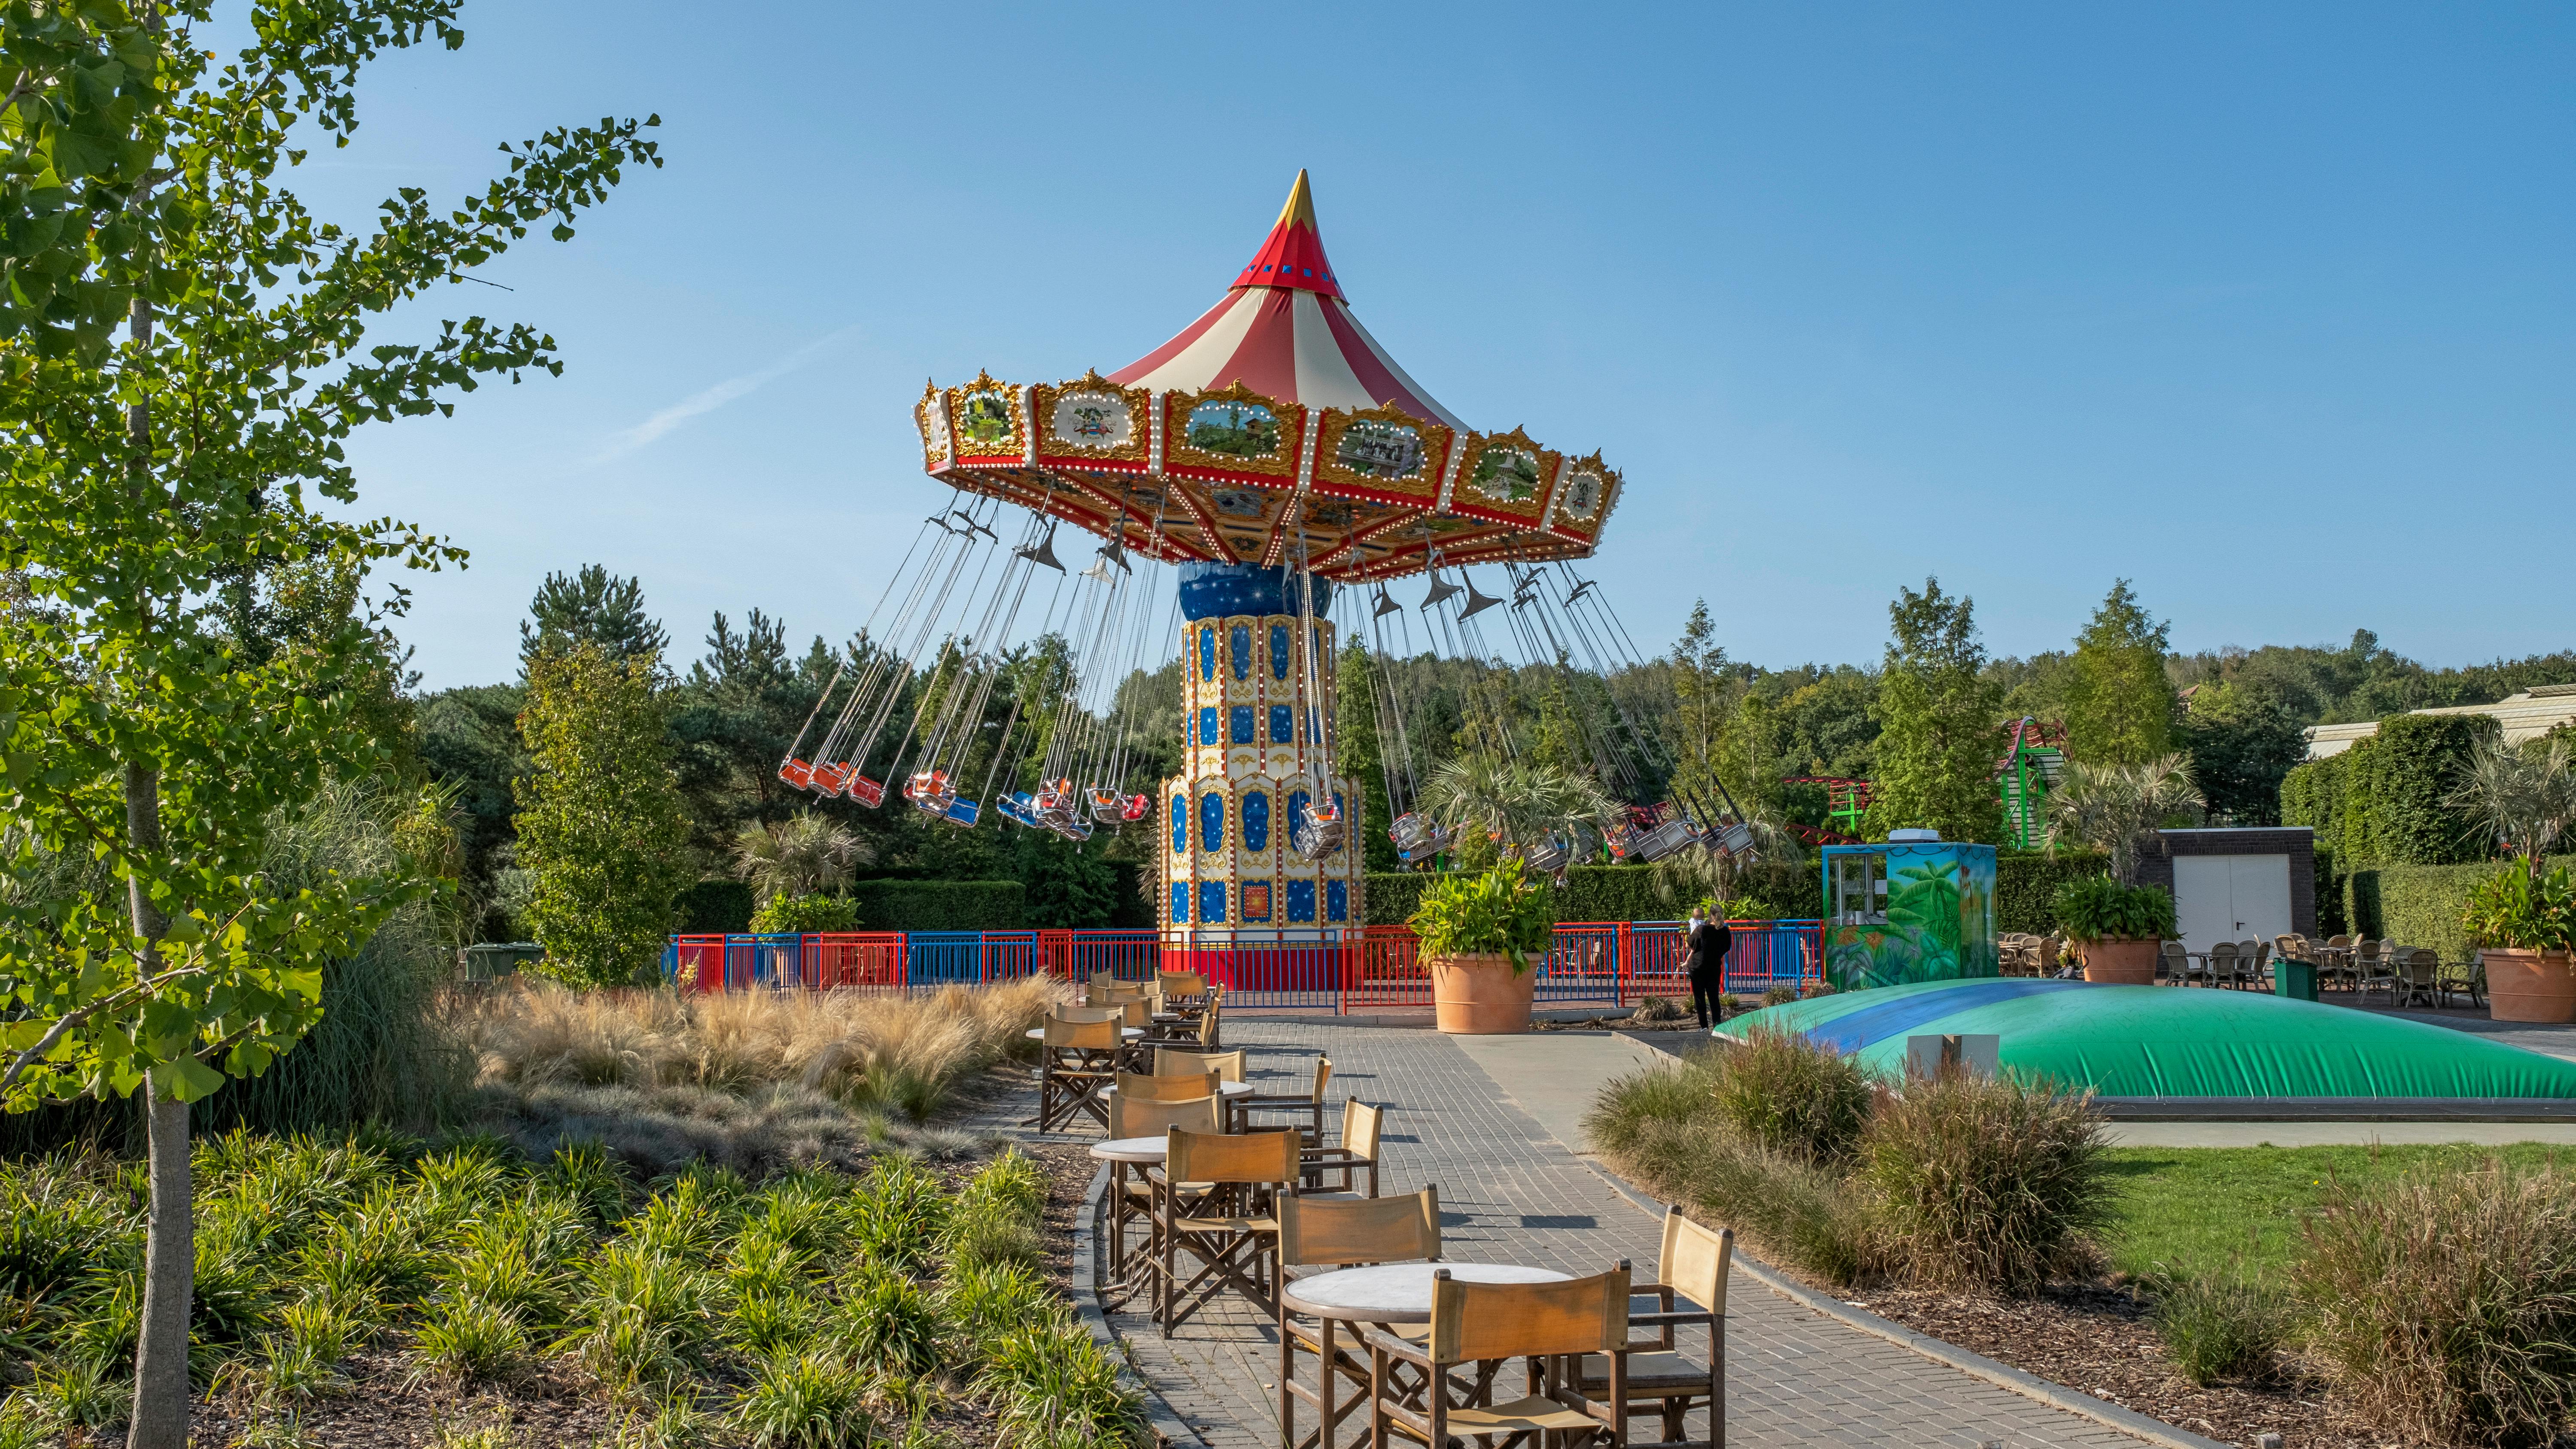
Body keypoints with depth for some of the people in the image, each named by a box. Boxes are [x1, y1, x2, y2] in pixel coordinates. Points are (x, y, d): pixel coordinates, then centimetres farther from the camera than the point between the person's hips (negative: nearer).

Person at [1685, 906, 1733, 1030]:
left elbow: (1690, 942, -3)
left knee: (1699, 997, 5)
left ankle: (1704, 1025, 3)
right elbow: (1727, 948, 10)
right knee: (1714, 997, 11)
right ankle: (1717, 1024, 6)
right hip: (1715, 967, 3)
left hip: (1698, 966, -3)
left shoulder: (1701, 930, -18)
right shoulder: (1726, 932, -6)